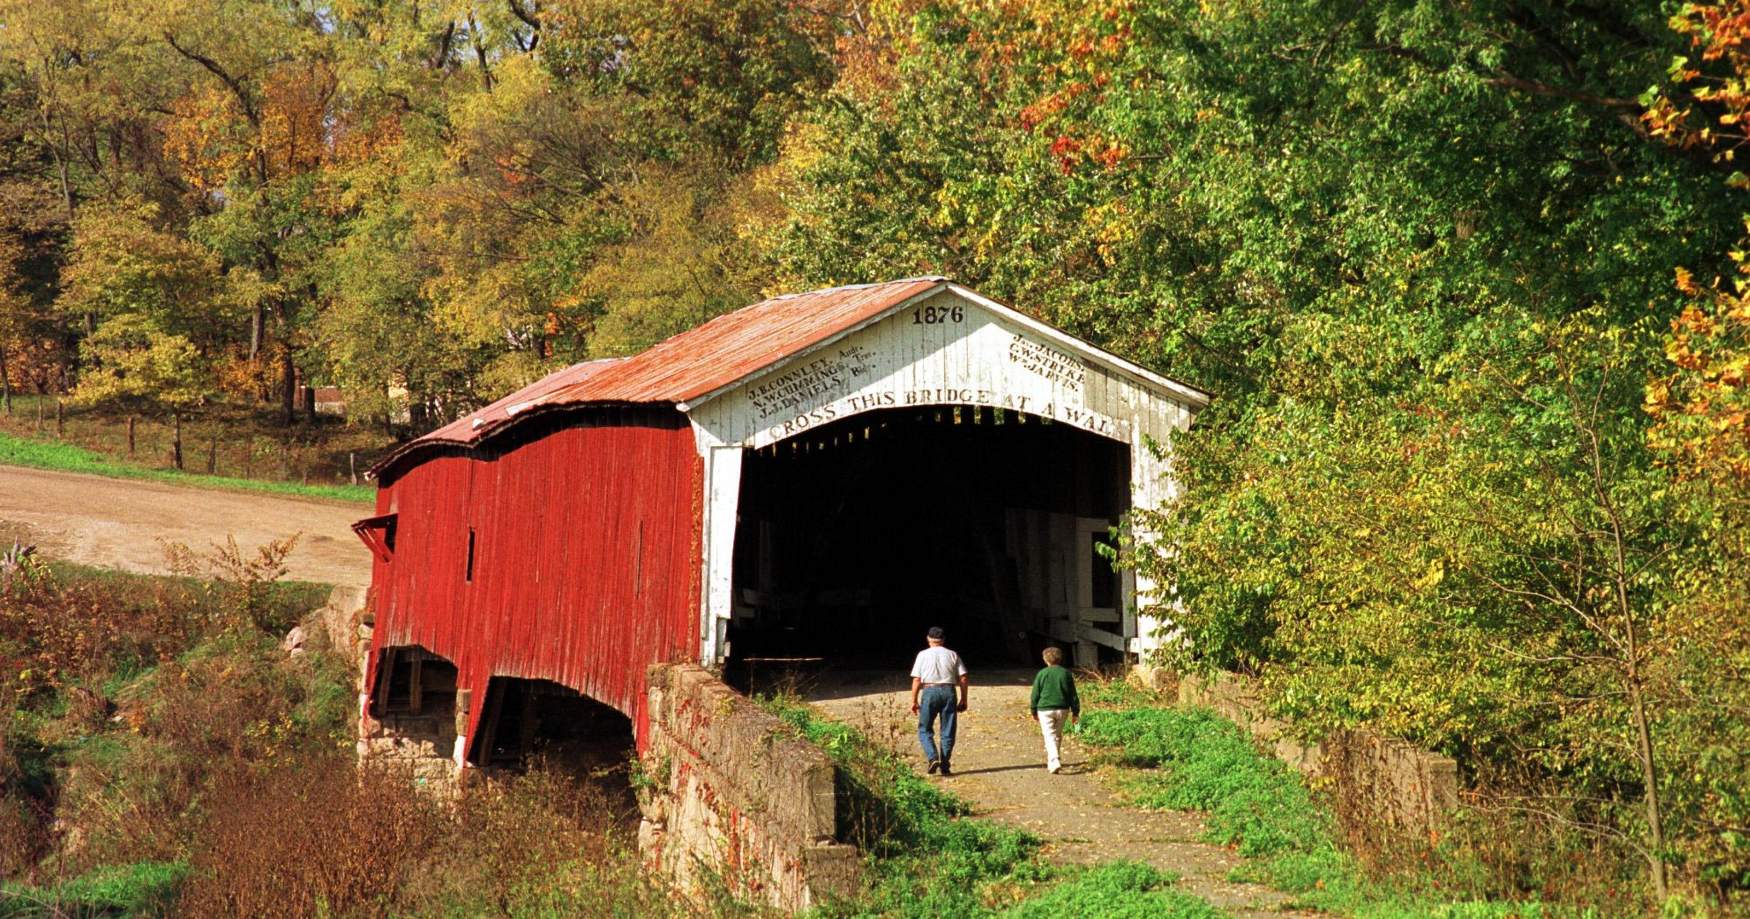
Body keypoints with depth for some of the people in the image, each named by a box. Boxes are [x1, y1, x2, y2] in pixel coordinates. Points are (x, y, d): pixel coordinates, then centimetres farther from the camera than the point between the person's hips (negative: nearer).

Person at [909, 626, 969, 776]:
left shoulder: (923, 655, 5)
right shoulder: (952, 655, 10)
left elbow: (916, 680, 0)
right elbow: (963, 679, 4)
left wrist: (914, 701, 4)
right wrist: (963, 700, 10)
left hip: (929, 692, -2)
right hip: (948, 692, 2)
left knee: (924, 730, 6)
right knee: (948, 732, 7)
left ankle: (933, 758, -14)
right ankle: (945, 766, 6)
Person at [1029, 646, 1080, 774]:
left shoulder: (1042, 674, -4)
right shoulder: (1066, 674, 3)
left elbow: (1035, 694, 1)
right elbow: (1073, 695, 5)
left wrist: (1034, 711, 12)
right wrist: (1075, 712, 12)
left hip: (1045, 710, -3)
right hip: (1062, 709, 3)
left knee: (1050, 736, -5)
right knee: (1057, 735, 18)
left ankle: (1054, 762, -23)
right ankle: (1050, 761, 29)